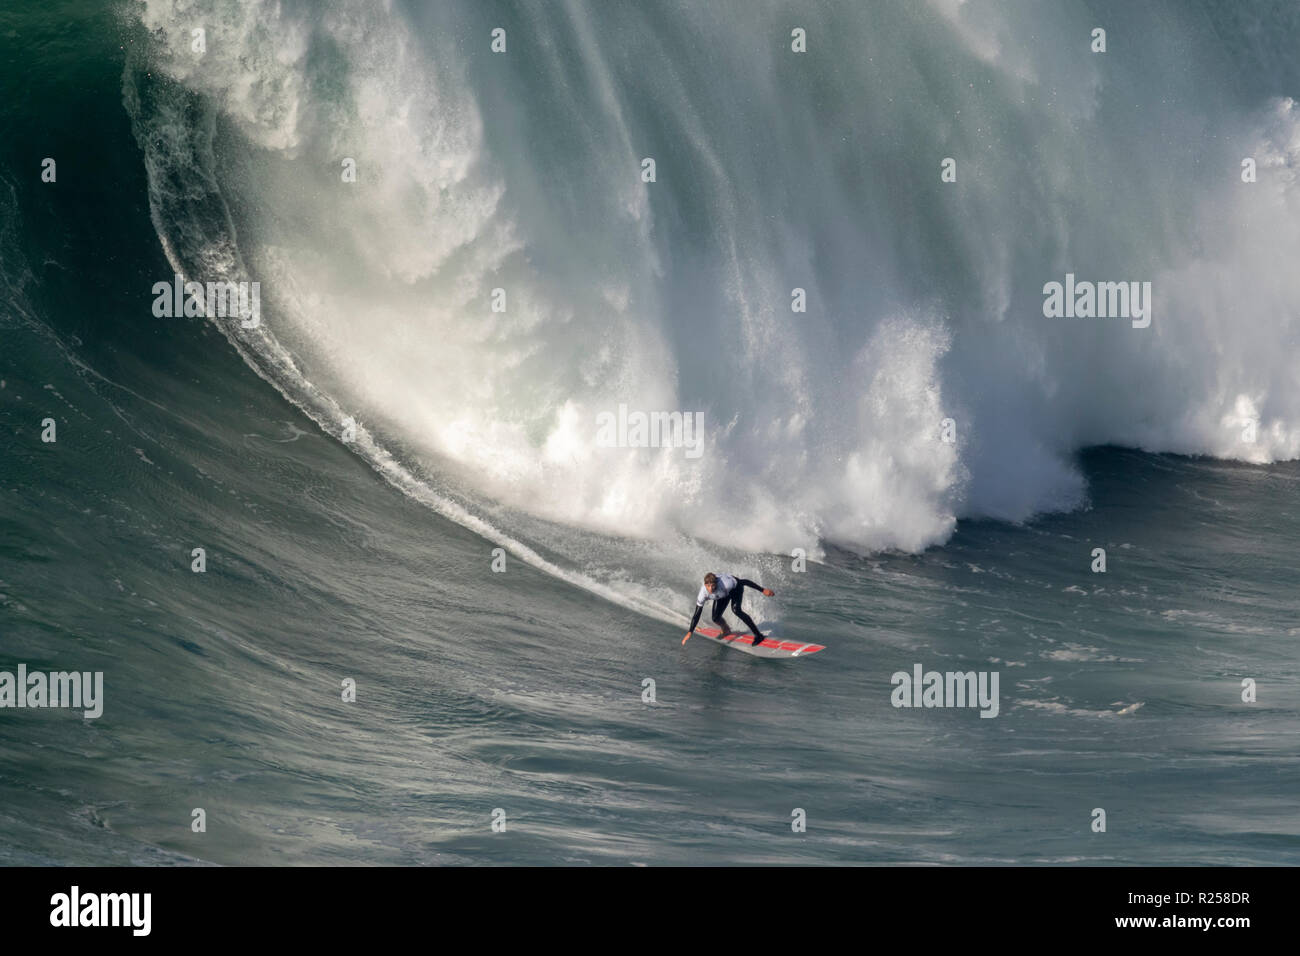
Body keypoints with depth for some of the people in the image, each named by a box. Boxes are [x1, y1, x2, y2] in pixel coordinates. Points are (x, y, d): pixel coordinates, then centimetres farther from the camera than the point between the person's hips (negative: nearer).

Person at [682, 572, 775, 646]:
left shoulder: (725, 583, -44)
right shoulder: (703, 593, -33)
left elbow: (744, 582, -33)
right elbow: (697, 614, -27)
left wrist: (763, 590, -30)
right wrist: (690, 632, -32)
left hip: (735, 588, -4)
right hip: (723, 595, 4)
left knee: (735, 610, -28)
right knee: (716, 618, -6)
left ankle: (758, 635, -22)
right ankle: (726, 631, 31)